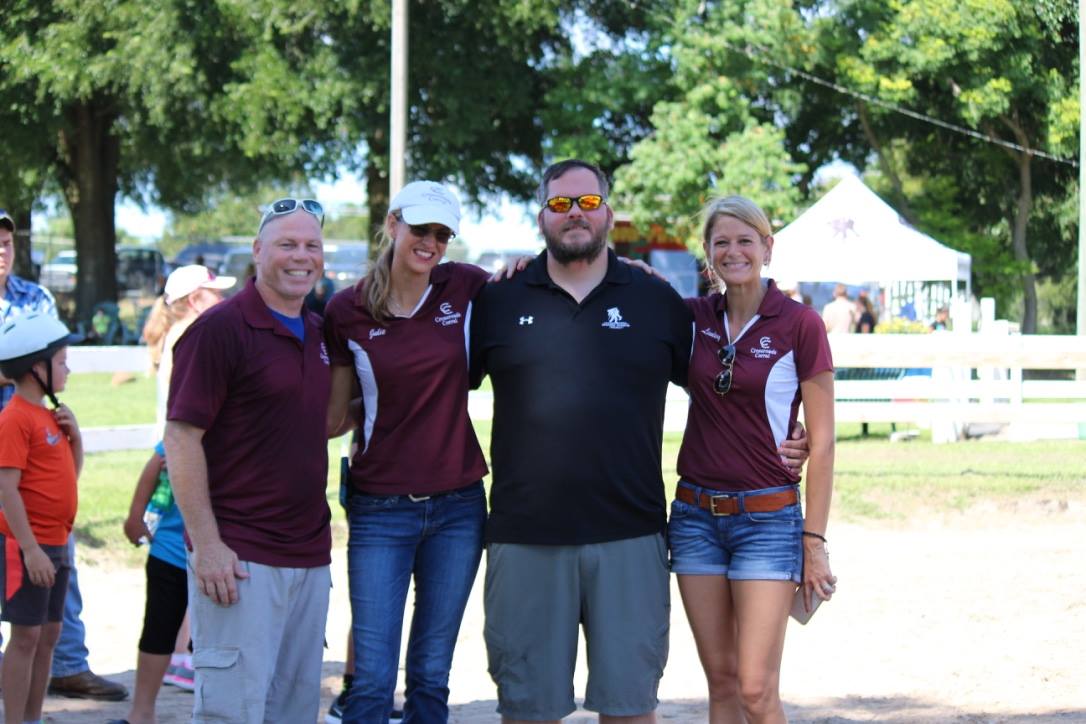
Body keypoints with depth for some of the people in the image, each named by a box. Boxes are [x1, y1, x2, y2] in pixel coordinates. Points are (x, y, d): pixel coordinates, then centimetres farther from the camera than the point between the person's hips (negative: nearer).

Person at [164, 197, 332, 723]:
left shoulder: (318, 333, 14)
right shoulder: (219, 329, -10)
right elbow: (181, 438, -14)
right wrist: (207, 543, -18)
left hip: (309, 556, 8)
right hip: (239, 559, -7)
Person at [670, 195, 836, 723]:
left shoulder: (799, 325, -6)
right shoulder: (694, 318, 5)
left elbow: (821, 443, -5)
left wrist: (815, 541, -8)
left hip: (767, 516, -4)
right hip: (696, 514, 4)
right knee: (721, 681, 6)